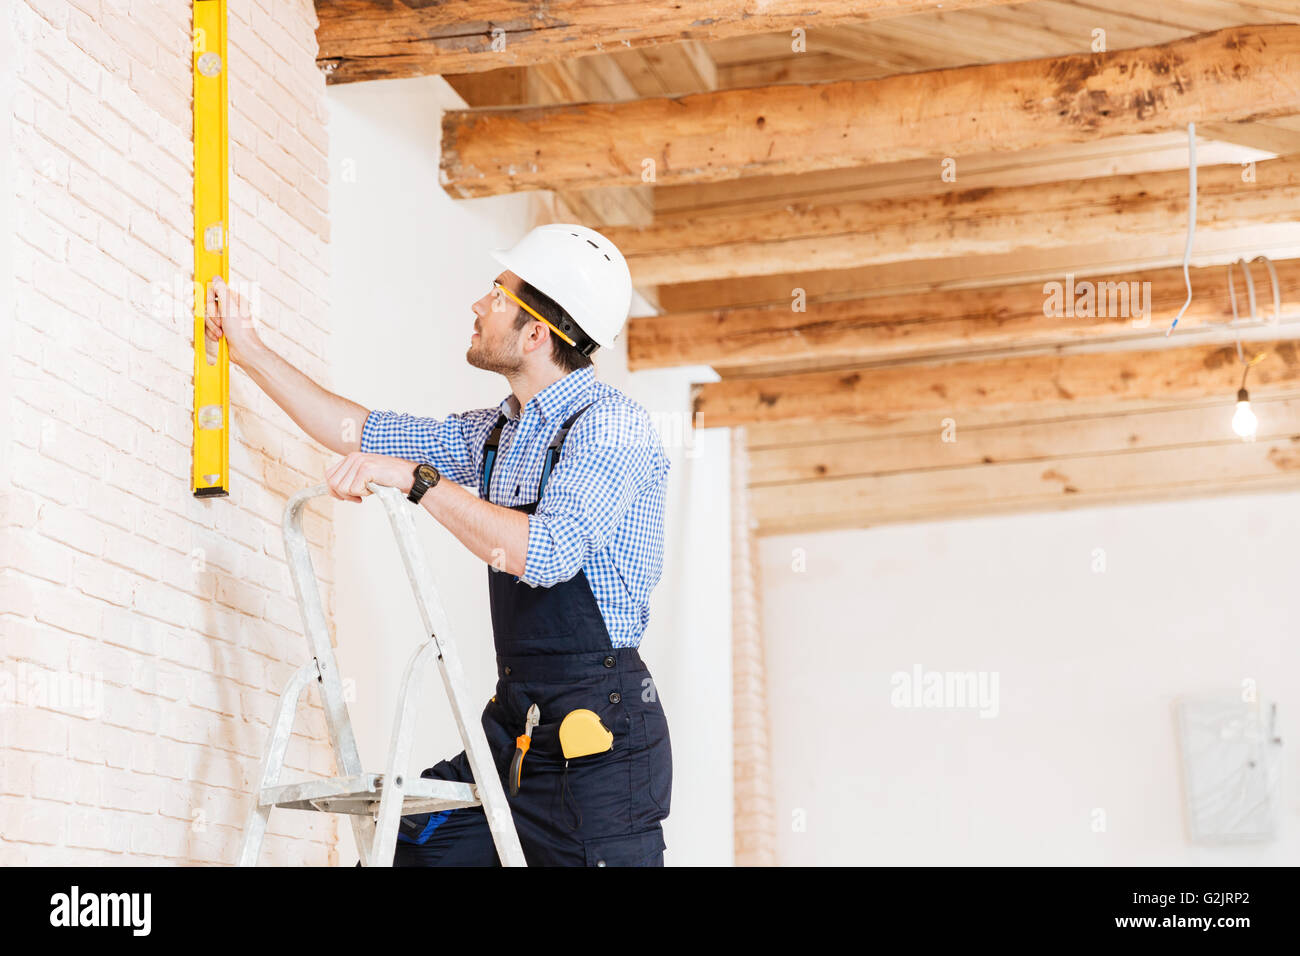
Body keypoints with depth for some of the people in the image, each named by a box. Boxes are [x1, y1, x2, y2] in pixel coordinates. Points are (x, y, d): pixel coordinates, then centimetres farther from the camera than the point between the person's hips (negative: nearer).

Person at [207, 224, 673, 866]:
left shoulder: (608, 425, -12)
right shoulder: (498, 432, 15)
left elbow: (545, 554, -26)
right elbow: (357, 432, 24)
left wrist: (414, 478, -25)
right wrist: (249, 351, 28)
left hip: (599, 735, -8)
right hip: (514, 723, 8)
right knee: (406, 847, 0)